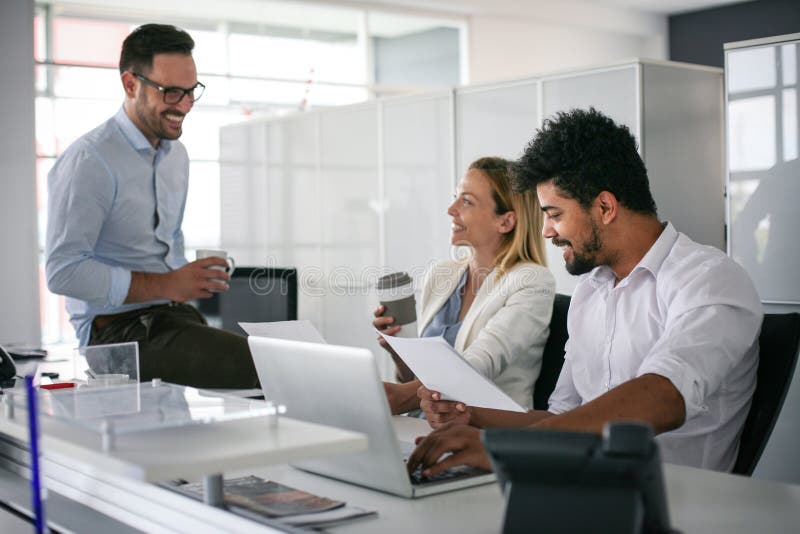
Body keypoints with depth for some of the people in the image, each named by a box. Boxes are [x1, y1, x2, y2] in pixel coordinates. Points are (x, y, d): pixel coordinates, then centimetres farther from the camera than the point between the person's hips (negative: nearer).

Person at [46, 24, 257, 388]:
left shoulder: (176, 154, 14)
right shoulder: (89, 161, -12)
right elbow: (63, 271, -17)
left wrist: (188, 281, 8)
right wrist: (167, 285, -17)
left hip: (173, 316, 8)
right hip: (118, 330, -8)